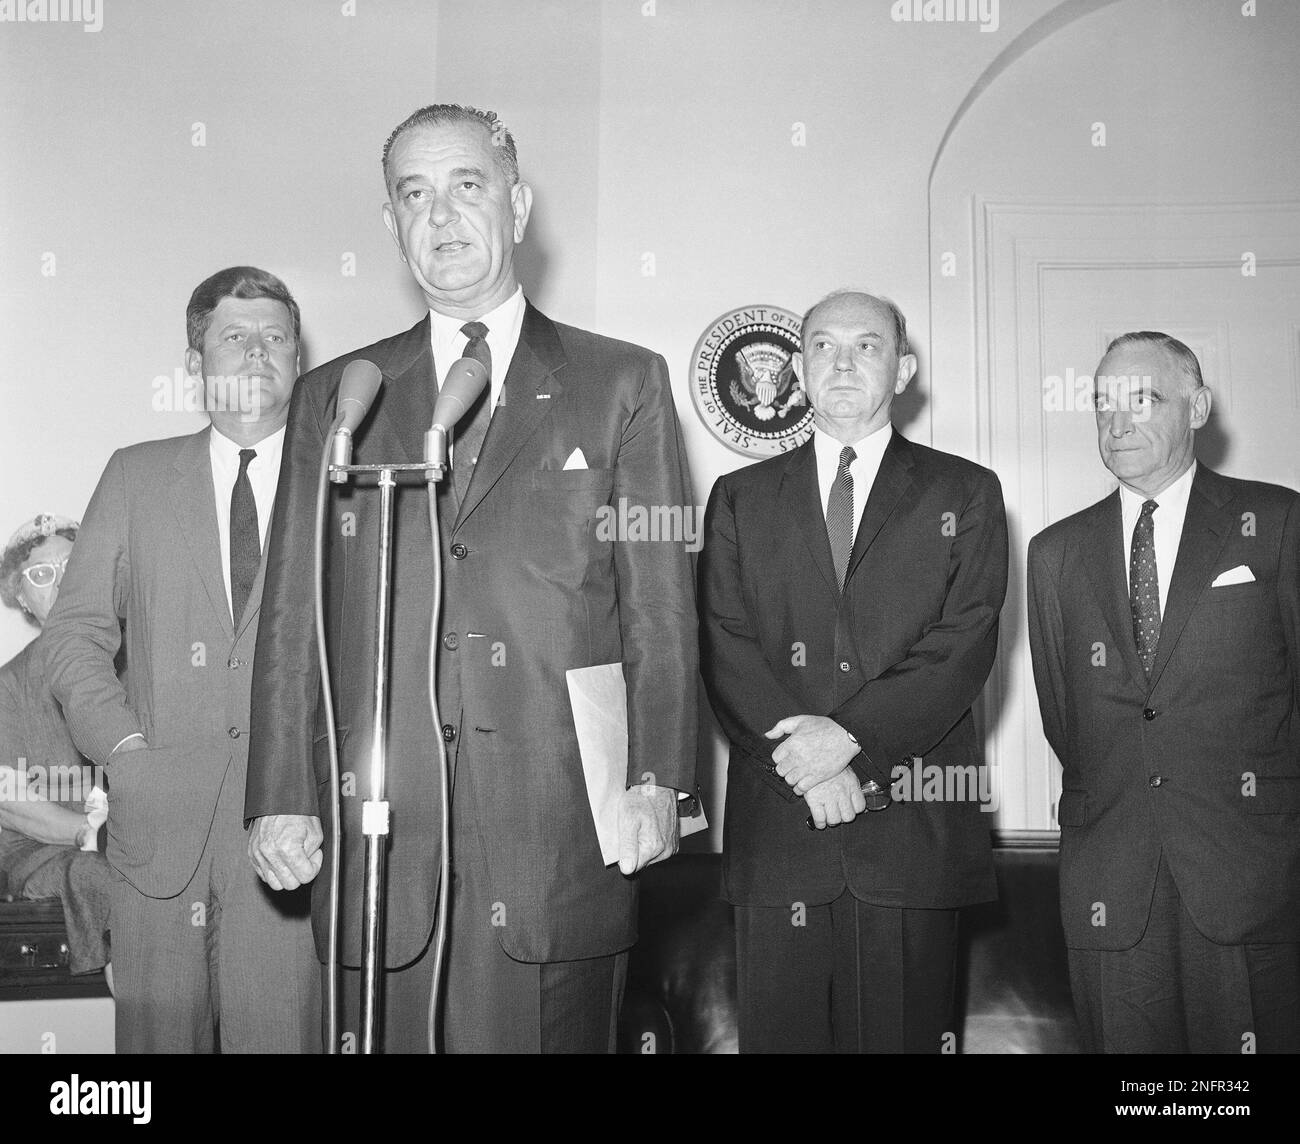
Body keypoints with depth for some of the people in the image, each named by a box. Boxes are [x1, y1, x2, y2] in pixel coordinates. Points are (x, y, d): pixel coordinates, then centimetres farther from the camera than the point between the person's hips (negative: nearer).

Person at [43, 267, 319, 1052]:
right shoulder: (138, 475, 11)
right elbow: (76, 632, 9)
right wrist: (124, 748, -5)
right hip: (159, 816, 2)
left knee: (282, 1028, -2)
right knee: (158, 1030, 6)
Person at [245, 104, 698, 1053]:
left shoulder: (623, 385, 8)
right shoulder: (332, 397, 13)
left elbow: (661, 601, 3)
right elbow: (294, 615, 10)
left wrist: (658, 778, -7)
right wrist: (283, 796, 2)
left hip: (561, 842, -1)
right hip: (380, 843, 2)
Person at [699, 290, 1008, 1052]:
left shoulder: (965, 494, 9)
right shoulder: (741, 498, 13)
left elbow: (966, 645, -3)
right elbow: (724, 651, 2)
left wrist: (851, 737, -15)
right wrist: (805, 765, -12)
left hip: (913, 824, -1)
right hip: (776, 826, 1)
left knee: (905, 1034, 5)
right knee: (780, 1032, 5)